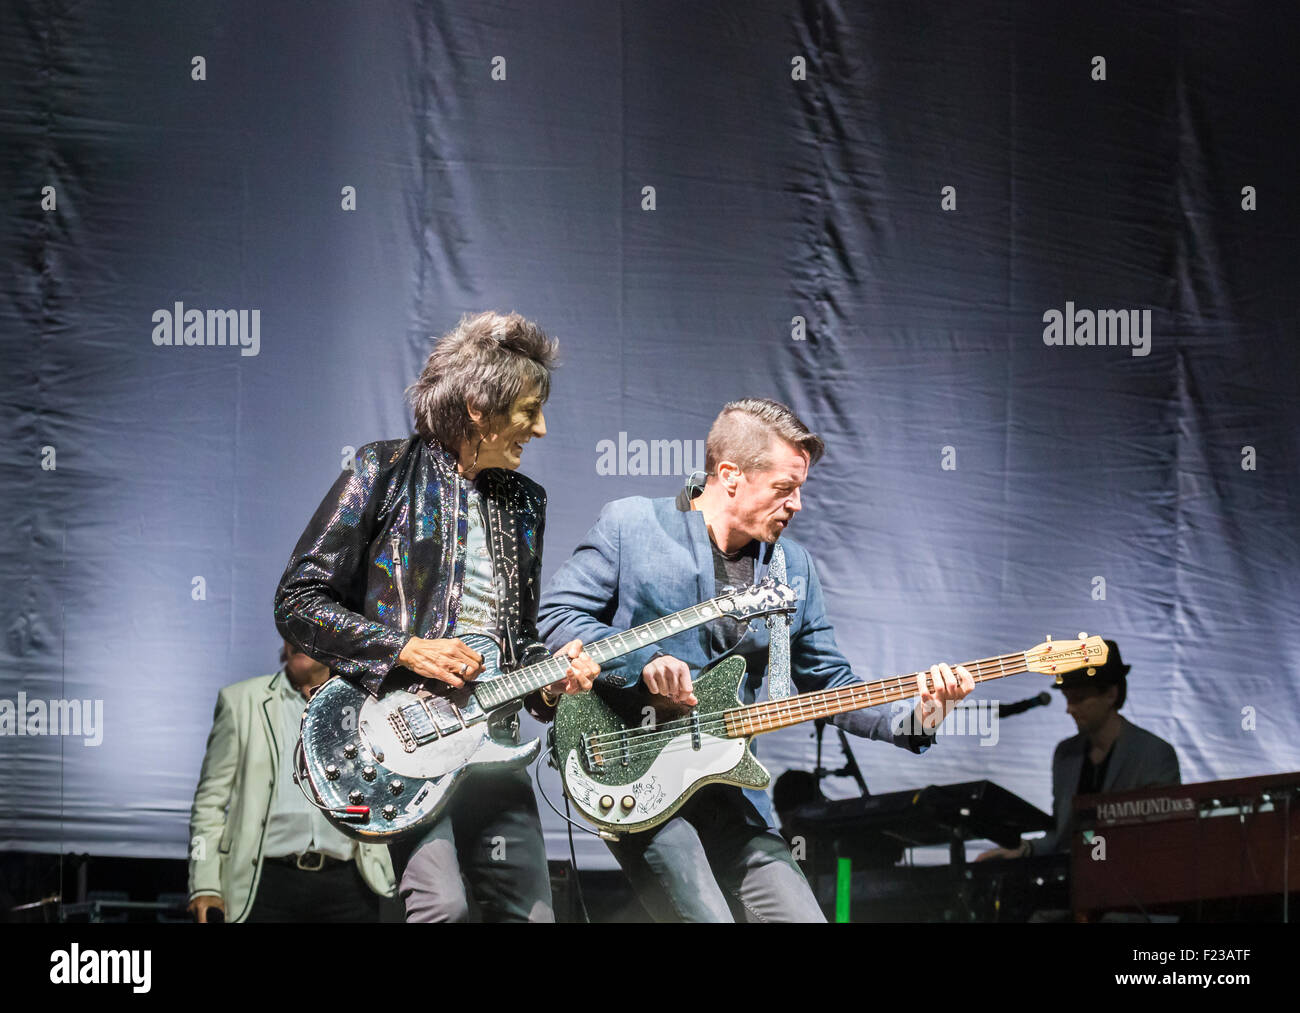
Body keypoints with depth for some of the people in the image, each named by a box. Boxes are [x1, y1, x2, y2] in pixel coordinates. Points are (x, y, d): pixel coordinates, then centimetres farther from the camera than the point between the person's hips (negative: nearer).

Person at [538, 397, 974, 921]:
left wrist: (910, 720, -4)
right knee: (706, 915, -21)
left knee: (798, 914, 0)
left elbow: (829, 682, 14)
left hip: (727, 789, 6)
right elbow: (553, 616, -6)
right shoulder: (630, 525, -2)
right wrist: (644, 661, -18)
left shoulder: (793, 566, 12)